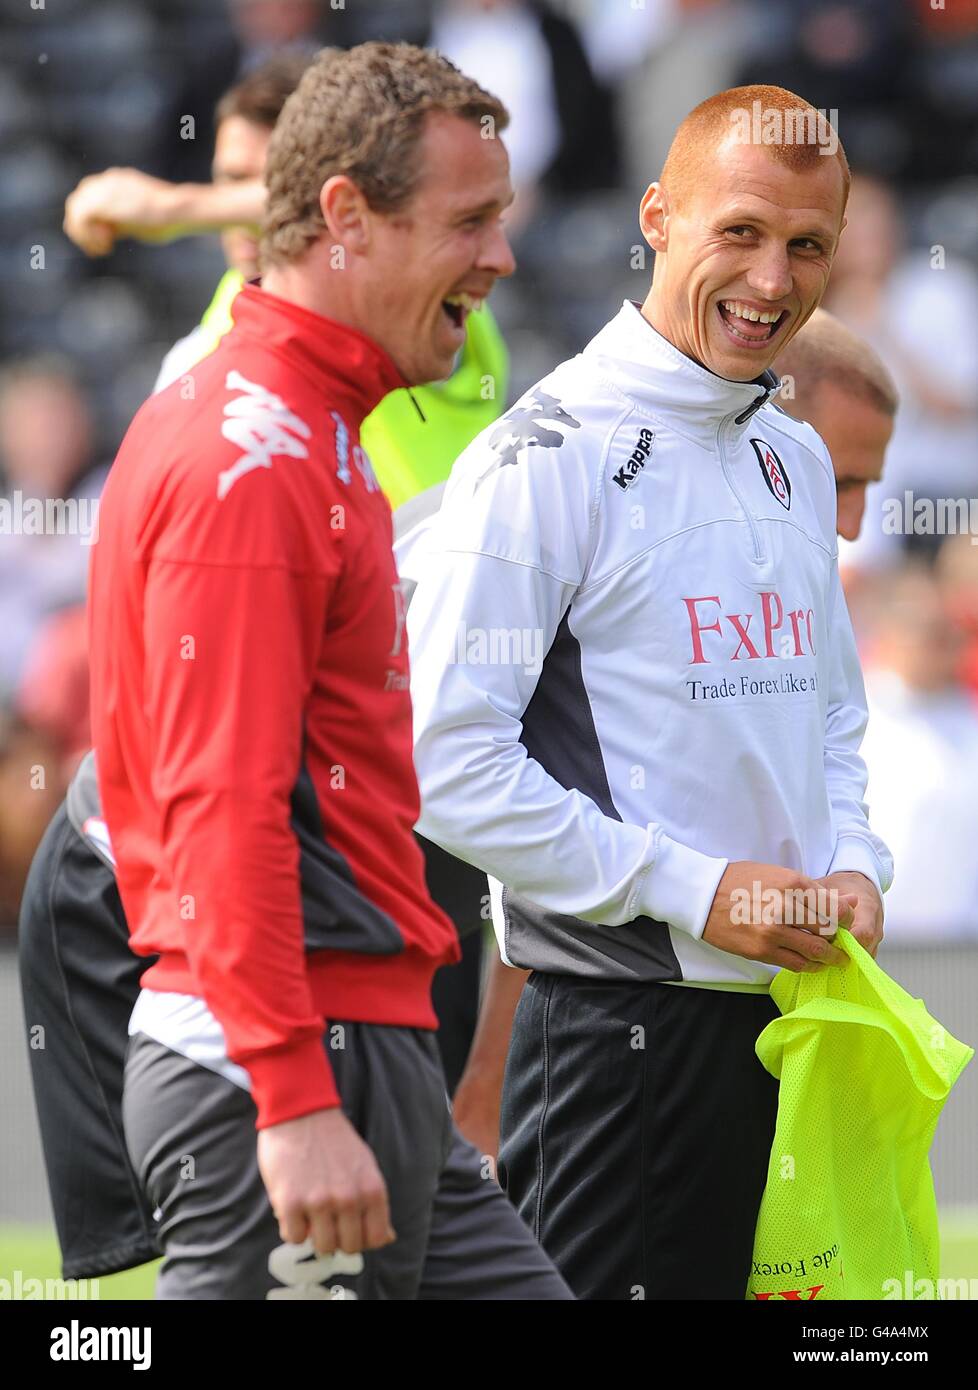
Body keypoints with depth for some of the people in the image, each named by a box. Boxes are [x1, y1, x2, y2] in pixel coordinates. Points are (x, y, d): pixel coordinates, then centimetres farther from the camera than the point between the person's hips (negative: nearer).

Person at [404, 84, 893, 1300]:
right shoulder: (548, 460, -11)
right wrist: (696, 890, -17)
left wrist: (852, 869, 5)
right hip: (617, 1023, -7)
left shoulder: (796, 460, 14)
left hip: (789, 1006, 7)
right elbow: (448, 763, -17)